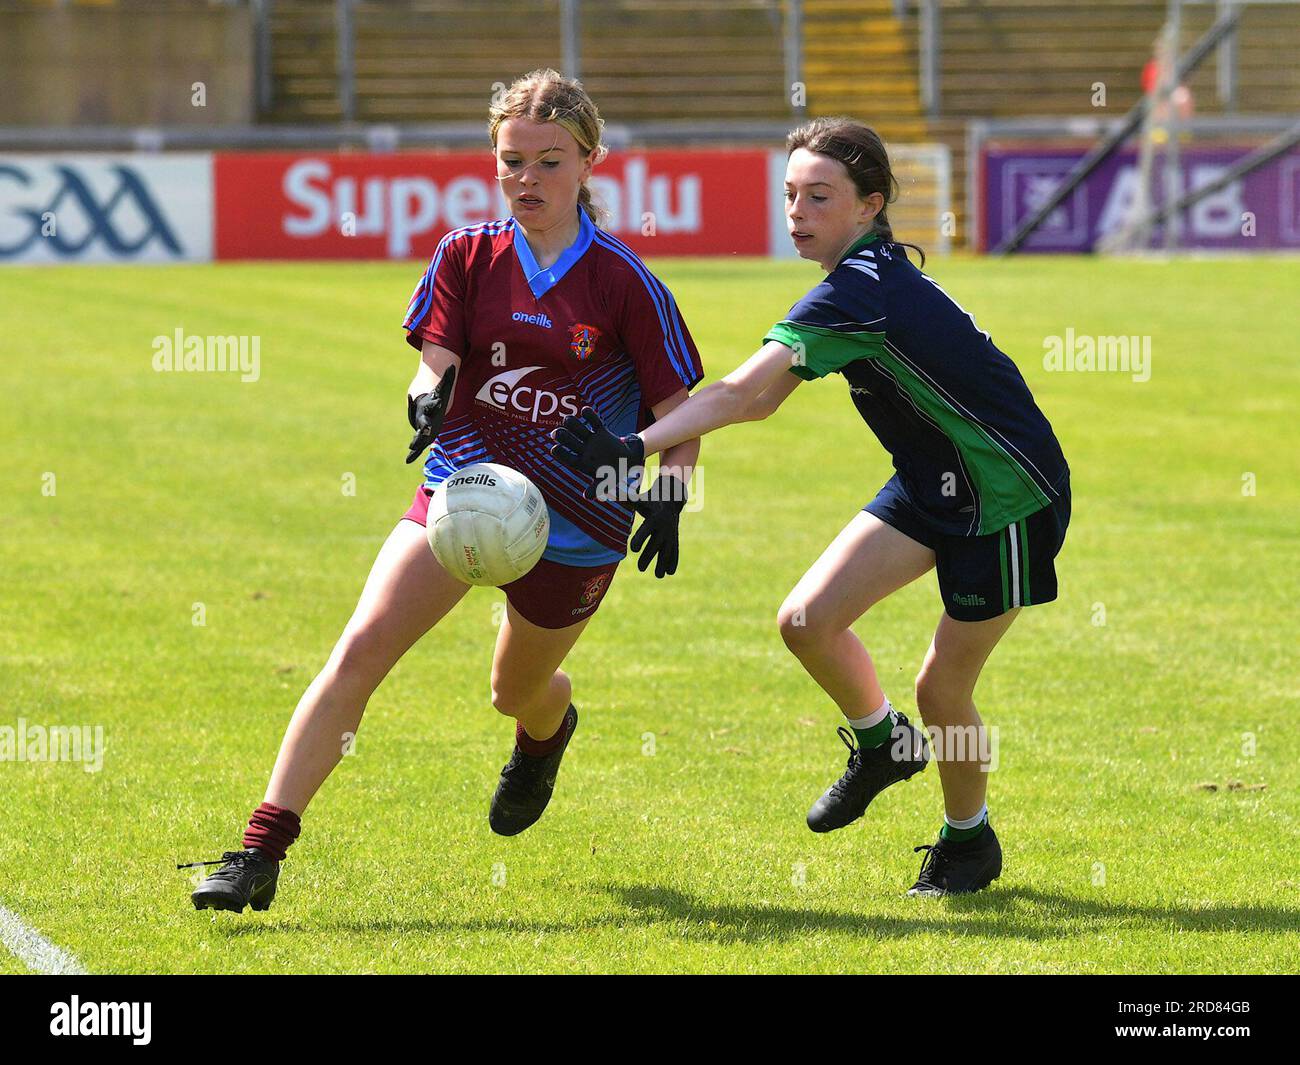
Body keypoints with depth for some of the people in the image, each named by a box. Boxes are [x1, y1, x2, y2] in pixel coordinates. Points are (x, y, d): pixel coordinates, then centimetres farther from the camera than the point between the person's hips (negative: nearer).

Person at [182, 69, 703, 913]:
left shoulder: (623, 281, -8)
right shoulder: (468, 255, -1)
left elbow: (681, 410, -4)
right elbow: (437, 361, -7)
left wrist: (668, 496, -21)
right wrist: (429, 396, -31)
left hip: (575, 521, -1)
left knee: (519, 693, 20)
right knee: (362, 647, -18)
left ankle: (549, 731, 63)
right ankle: (262, 851, -22)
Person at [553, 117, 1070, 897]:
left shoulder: (859, 292, -28)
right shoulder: (869, 275, 2)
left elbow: (742, 394, -36)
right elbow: (758, 400, 6)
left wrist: (635, 448, -42)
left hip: (1011, 499, -8)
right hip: (932, 483, 8)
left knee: (942, 690, -1)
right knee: (809, 620, -4)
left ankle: (970, 839, 25)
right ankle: (882, 743, 23)